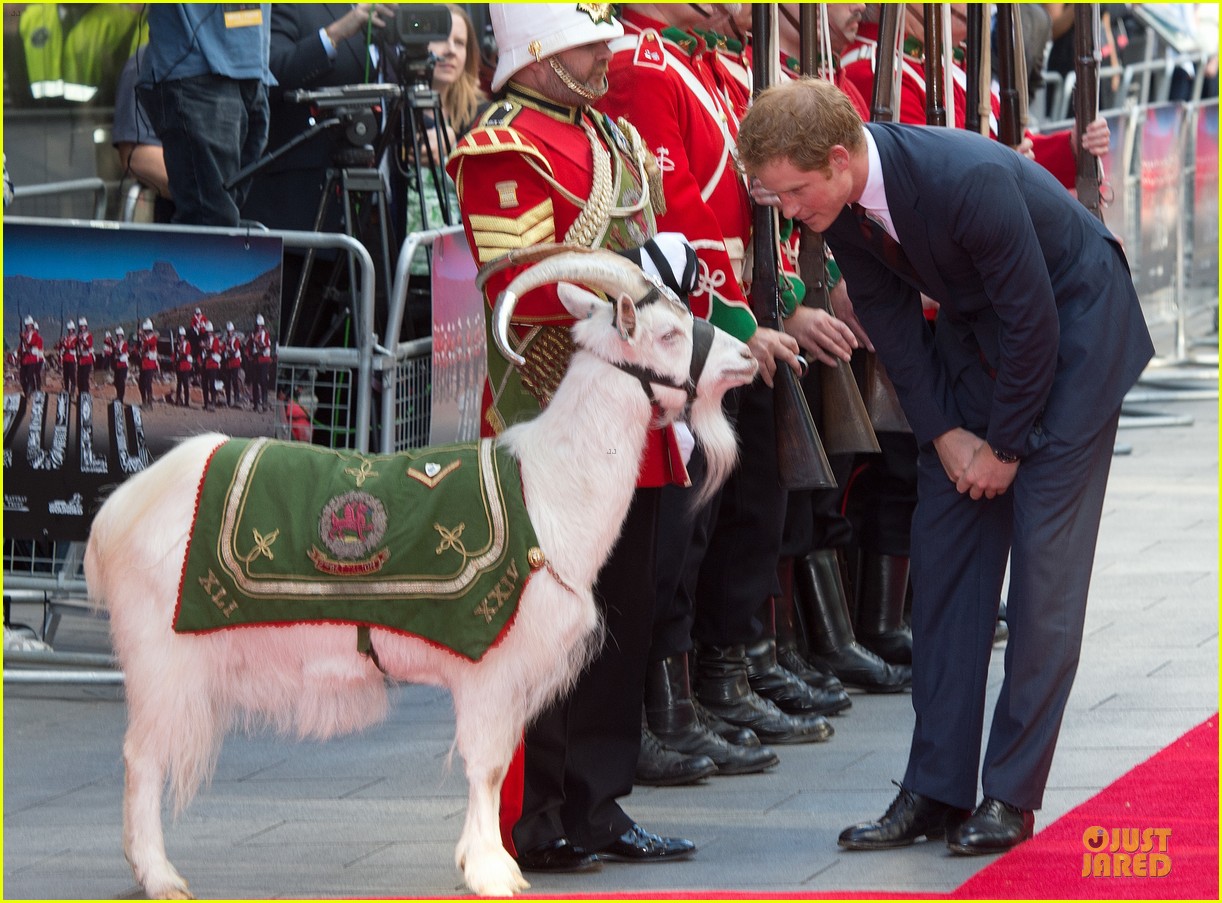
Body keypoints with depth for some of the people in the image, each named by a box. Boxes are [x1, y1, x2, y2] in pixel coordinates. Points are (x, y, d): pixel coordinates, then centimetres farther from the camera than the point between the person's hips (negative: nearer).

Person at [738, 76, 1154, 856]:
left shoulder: (970, 179, -35)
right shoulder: (840, 204, -15)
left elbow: (1033, 324, -26)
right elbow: (889, 318, 0)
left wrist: (1005, 446, -15)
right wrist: (944, 432, -4)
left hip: (1073, 330, -7)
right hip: (975, 336, 7)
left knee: (1045, 564, -9)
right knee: (945, 557, 1)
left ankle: (1012, 796, -5)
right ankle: (937, 790, 4)